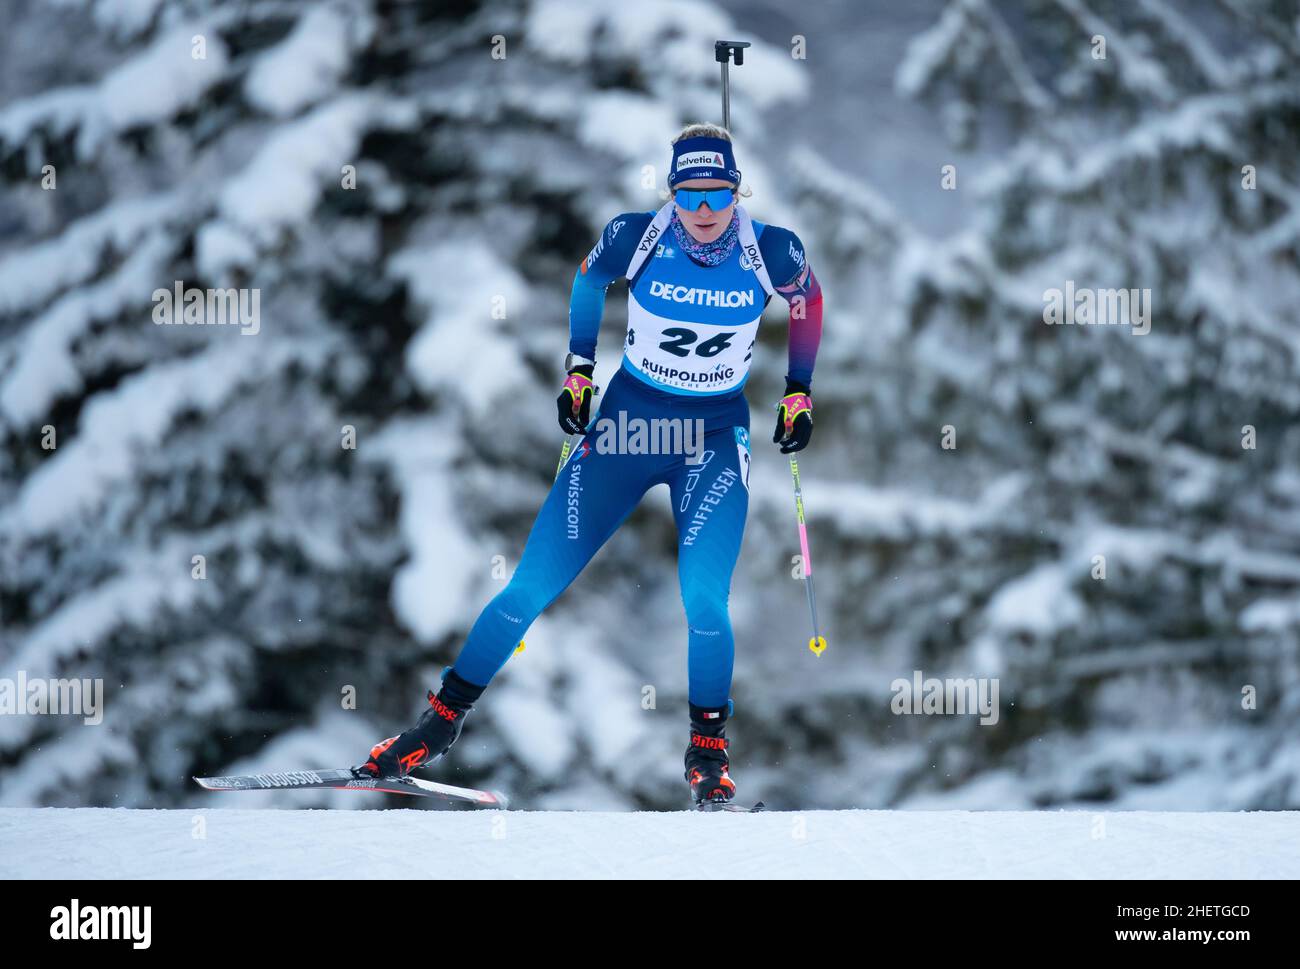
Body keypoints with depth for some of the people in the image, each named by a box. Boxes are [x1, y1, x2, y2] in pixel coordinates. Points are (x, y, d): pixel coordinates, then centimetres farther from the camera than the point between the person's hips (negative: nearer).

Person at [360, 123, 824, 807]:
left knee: (703, 599, -20)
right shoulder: (635, 237, -15)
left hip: (715, 438, -1)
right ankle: (442, 720, 12)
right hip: (625, 421, 1)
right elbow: (588, 283, 8)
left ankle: (708, 750, 0)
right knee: (532, 585, -3)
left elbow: (807, 301, 8)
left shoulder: (772, 252, -15)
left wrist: (799, 396, 9)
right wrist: (578, 371, 8)